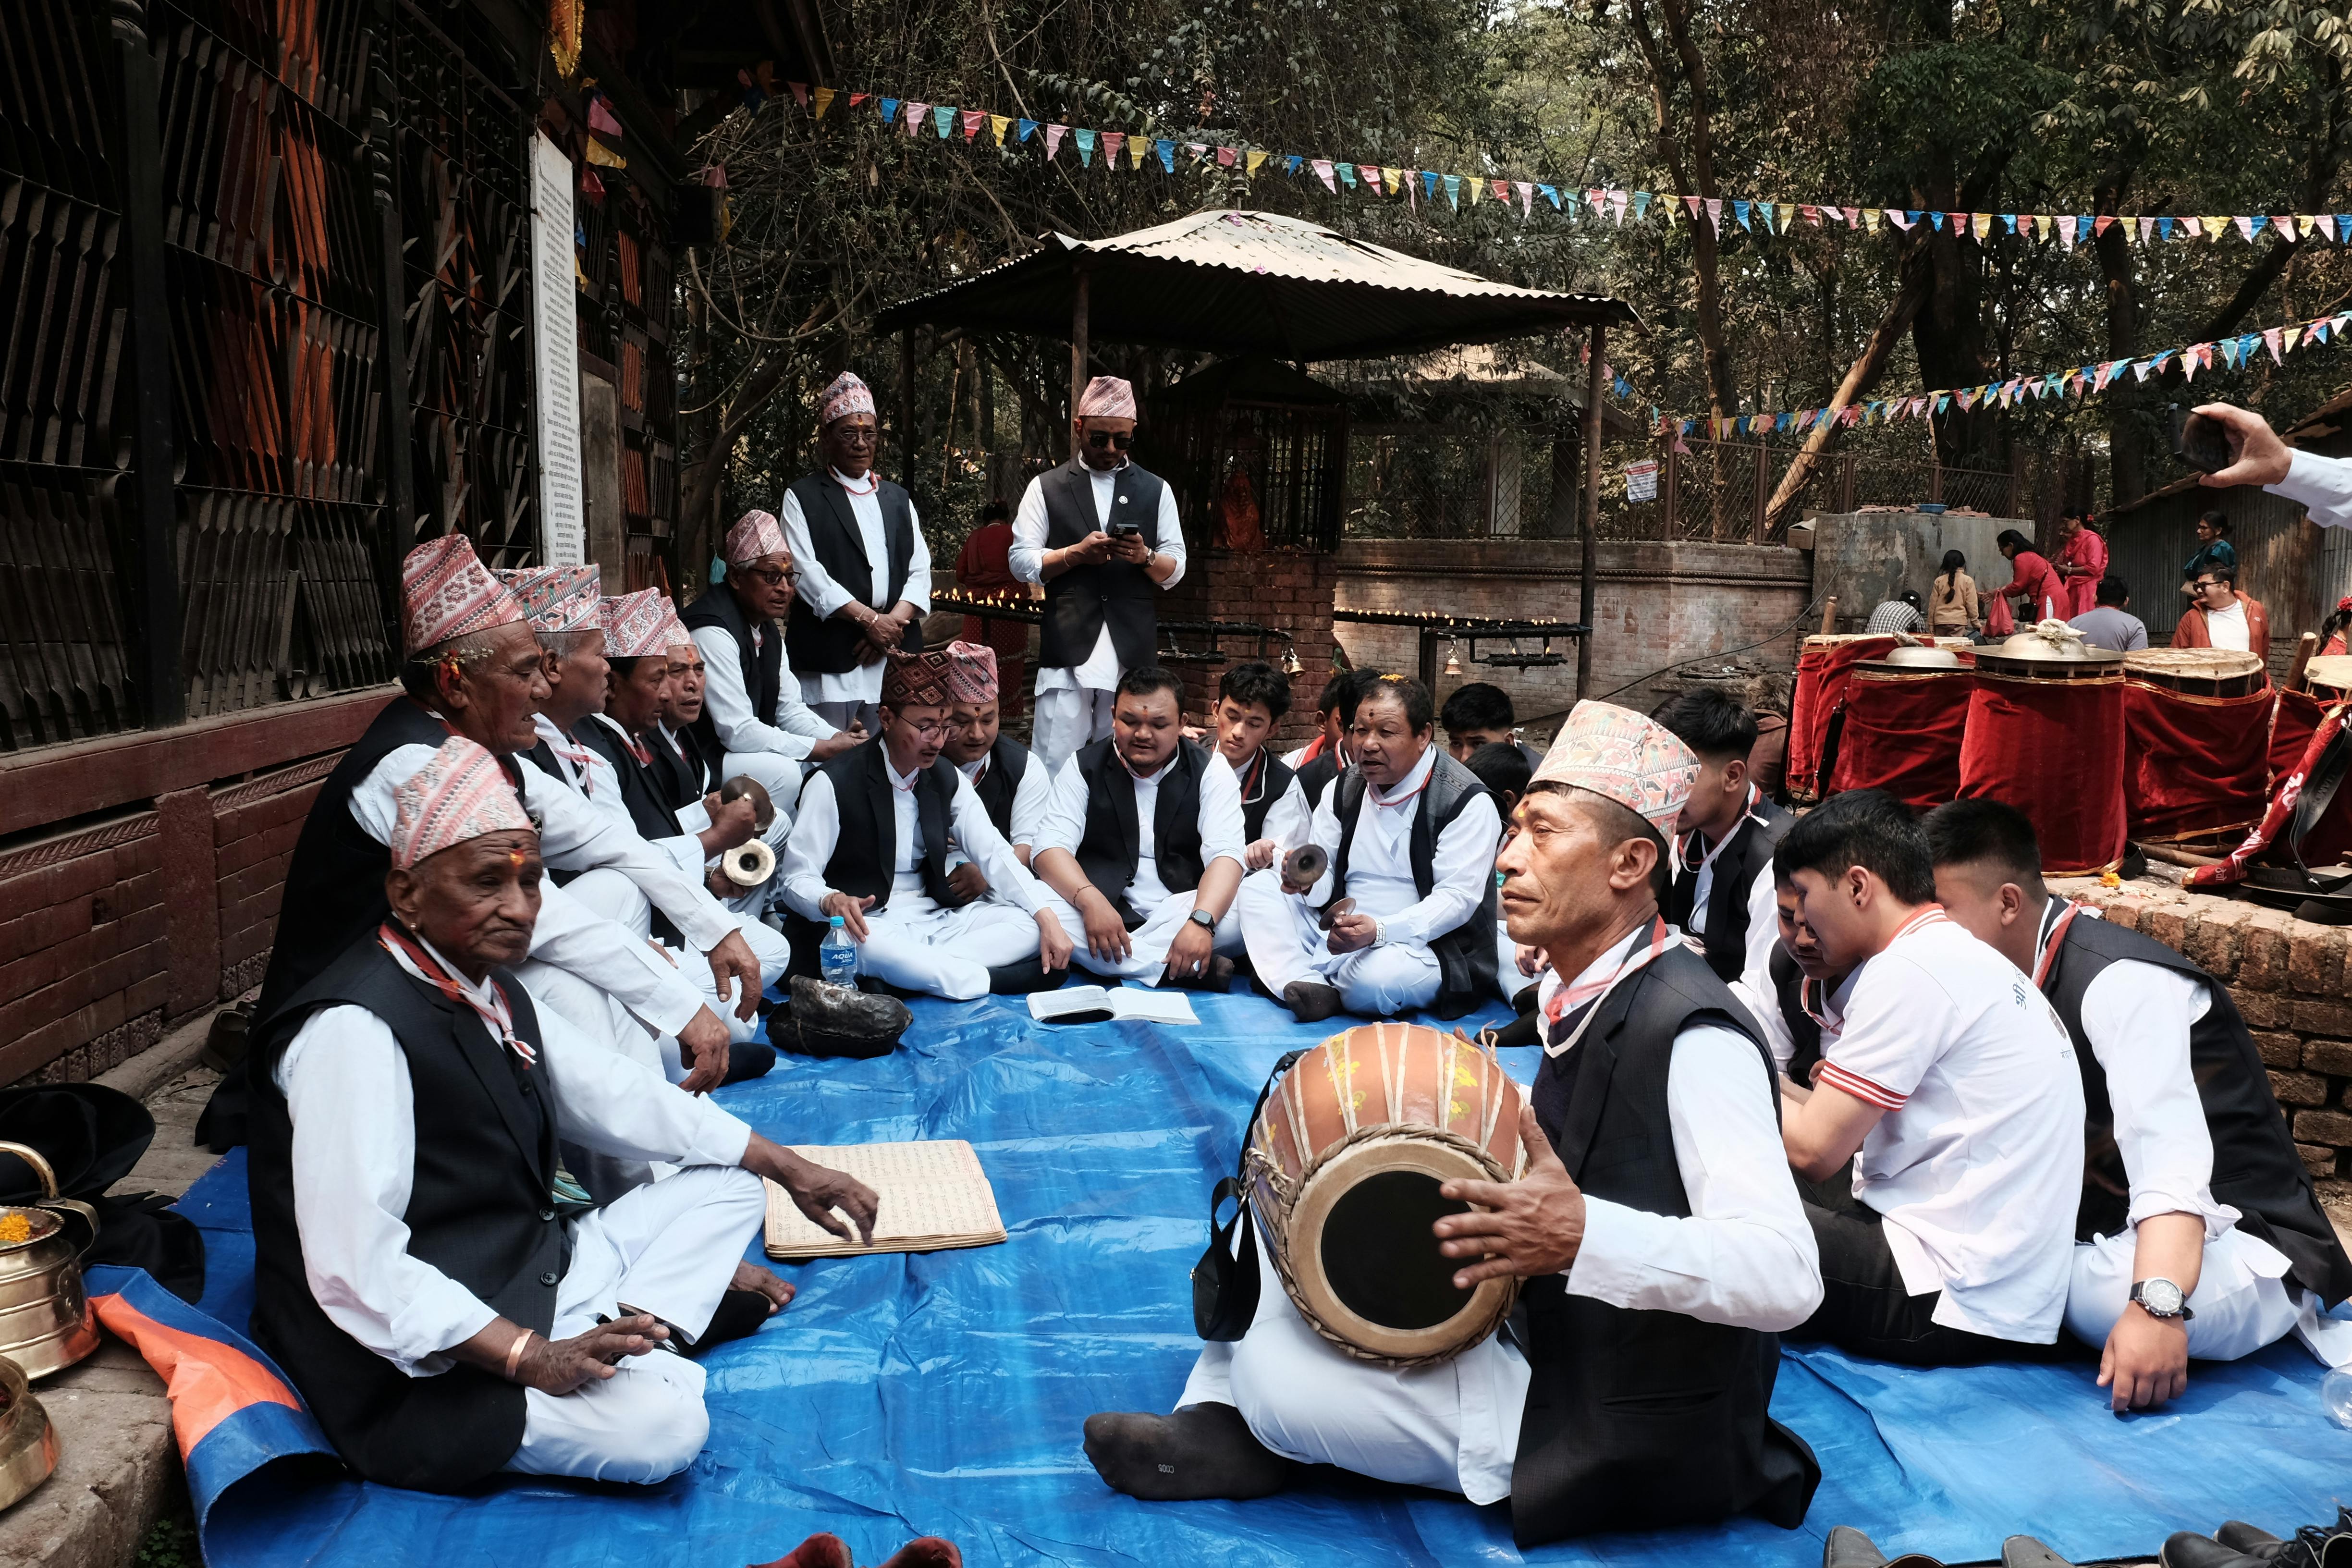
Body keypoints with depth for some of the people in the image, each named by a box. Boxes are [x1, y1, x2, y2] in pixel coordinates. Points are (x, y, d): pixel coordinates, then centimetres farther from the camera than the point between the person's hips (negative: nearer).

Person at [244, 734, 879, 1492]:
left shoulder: (493, 993, 5)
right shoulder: (353, 1031, -24)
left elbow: (616, 1096, 13)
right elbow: (356, 1271, -28)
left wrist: (787, 1167, 12)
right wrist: (531, 1358, -31)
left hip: (535, 1265, 10)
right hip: (420, 1362, -9)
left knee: (728, 1186, 11)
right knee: (660, 1424, -28)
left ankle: (632, 1324, -7)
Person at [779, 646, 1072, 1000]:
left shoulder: (947, 779, 7)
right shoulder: (834, 784, -9)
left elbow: (994, 853, -2)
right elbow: (796, 877, -10)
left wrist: (1048, 920, -16)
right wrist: (831, 901, -34)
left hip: (936, 918, 6)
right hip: (870, 926, -6)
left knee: (1026, 924, -15)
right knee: (868, 946, -40)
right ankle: (992, 979, -29)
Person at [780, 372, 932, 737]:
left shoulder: (898, 500, 19)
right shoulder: (802, 498, 6)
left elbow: (920, 570, 12)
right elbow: (807, 572, -5)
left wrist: (895, 621, -6)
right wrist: (870, 619, -11)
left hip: (896, 655, 4)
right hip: (830, 656, -4)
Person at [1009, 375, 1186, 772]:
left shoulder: (1156, 490, 14)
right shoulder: (1046, 487, 9)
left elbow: (1175, 570, 11)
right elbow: (1021, 561, 4)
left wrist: (1145, 556, -10)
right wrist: (1076, 553, -11)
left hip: (1133, 651, 1)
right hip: (1068, 649, -1)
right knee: (1055, 764, -5)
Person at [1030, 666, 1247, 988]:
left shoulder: (1211, 773, 1)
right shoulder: (1083, 766, 3)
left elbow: (1225, 854, -11)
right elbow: (1051, 848, -8)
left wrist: (1201, 921, -31)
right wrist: (1090, 901, -29)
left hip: (1177, 909, -1)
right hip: (1101, 908, 1)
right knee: (1039, 903, -30)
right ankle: (1186, 970, -30)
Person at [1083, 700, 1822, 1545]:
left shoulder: (1692, 1034, -25)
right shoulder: (1583, 996, 2)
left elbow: (1787, 1276, -31)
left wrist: (1581, 1236, -42)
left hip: (1625, 1435, -9)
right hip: (1557, 1340, 9)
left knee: (1278, 1375, -17)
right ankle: (1222, 1428, 10)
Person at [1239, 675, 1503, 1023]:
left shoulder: (1467, 801, -12)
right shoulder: (1343, 789, 8)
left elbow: (1458, 897, -19)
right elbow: (1324, 881, 7)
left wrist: (1379, 930, -33)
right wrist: (1308, 883, -20)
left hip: (1422, 945, -6)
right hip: (1341, 931, 7)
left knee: (1376, 975, -39)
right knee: (1257, 889, -7)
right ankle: (1306, 986, -27)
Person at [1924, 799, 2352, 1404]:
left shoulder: (2119, 982, -21)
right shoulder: (2018, 977, 5)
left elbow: (2171, 1159, -33)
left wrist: (2157, 1306, -45)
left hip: (2237, 1236, -8)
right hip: (2113, 1227, 9)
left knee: (2103, 1297, -36)